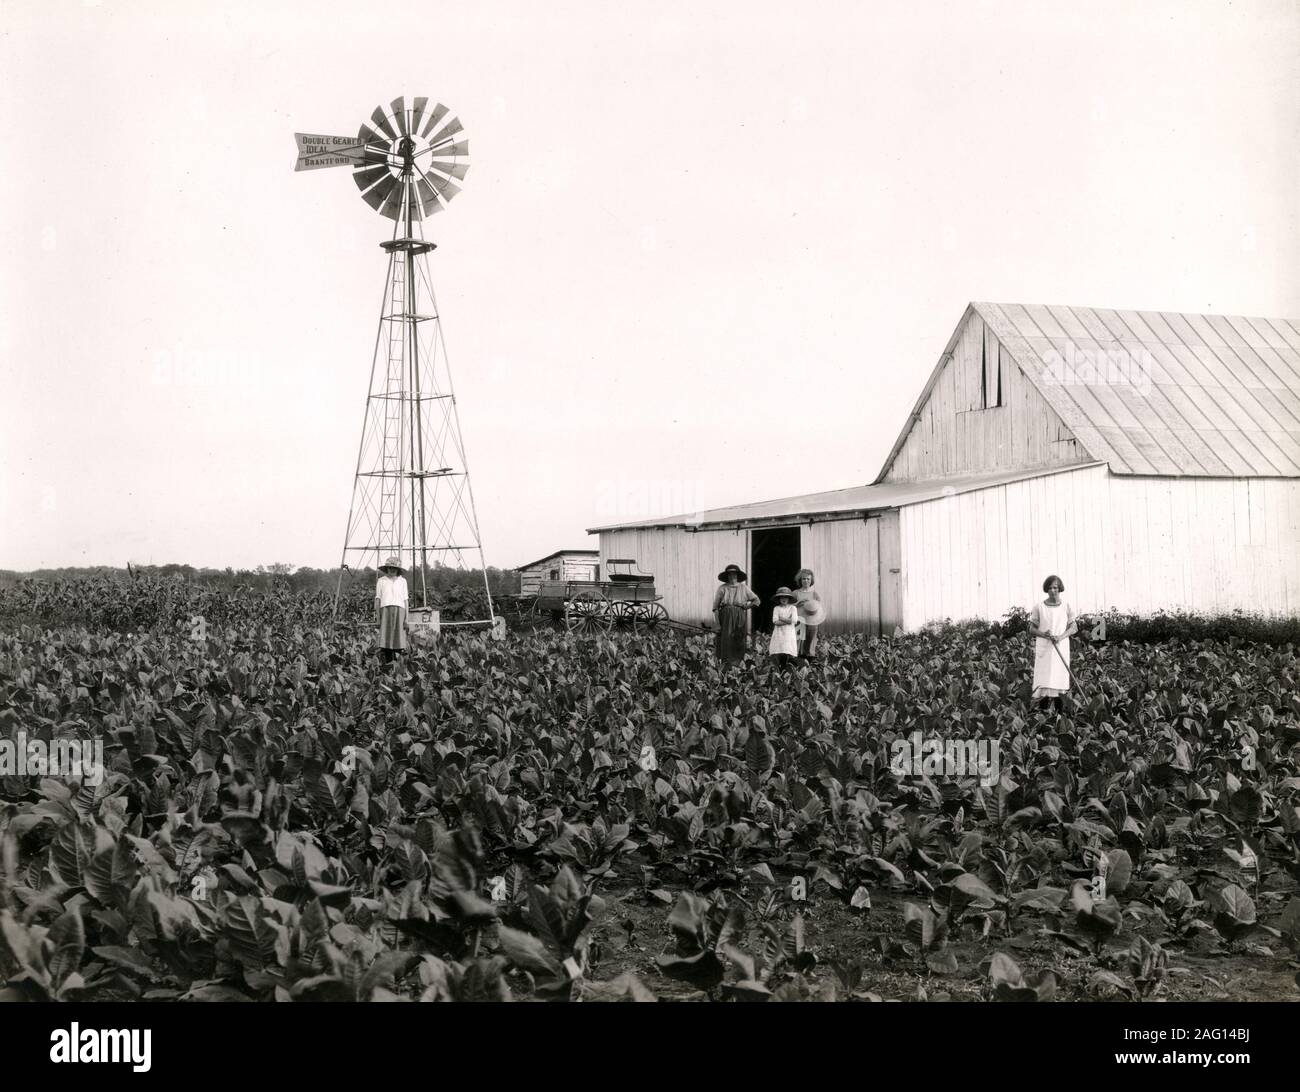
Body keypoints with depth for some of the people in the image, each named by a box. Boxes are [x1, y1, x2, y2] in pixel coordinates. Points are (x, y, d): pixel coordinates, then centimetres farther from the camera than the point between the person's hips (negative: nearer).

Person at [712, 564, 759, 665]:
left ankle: (737, 663, -2)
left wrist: (746, 607, 5)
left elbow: (757, 600, 18)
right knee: (726, 639, -10)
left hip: (739, 618, 2)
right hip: (725, 617, -2)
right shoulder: (722, 588, 6)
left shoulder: (743, 588, 13)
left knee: (738, 641, -4)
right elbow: (715, 607, 2)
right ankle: (726, 663, -9)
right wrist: (717, 623, -6)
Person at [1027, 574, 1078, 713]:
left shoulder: (1067, 607, 4)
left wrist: (1061, 637, -12)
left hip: (1062, 648, 1)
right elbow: (1032, 628, 5)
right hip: (1043, 648, -1)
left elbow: (1073, 627, 6)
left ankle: (1058, 712, 6)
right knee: (1043, 681, -7)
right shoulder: (1039, 607, 1)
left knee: (1059, 680, -1)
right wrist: (1044, 634, -15)